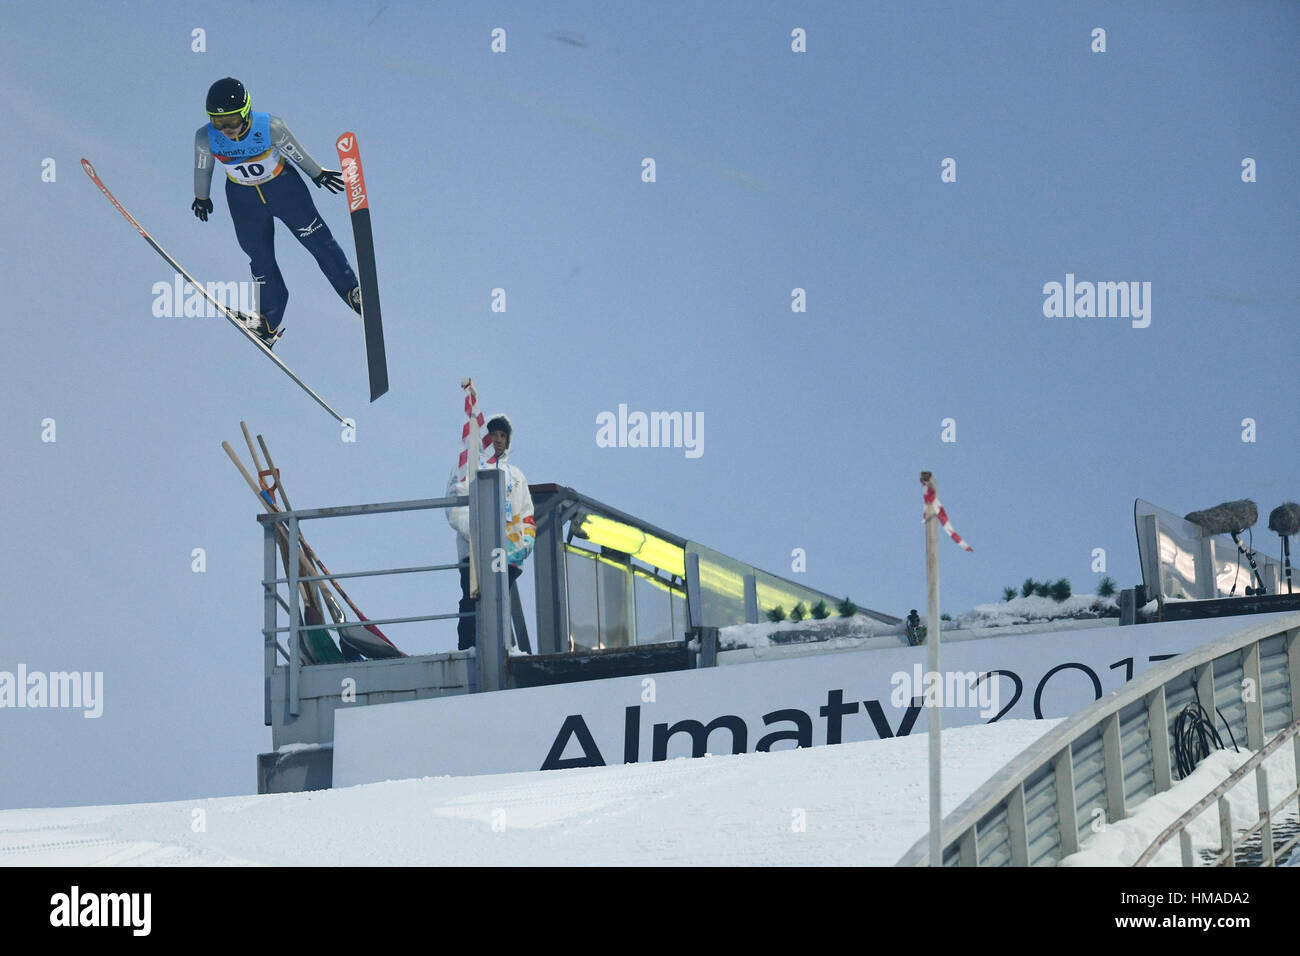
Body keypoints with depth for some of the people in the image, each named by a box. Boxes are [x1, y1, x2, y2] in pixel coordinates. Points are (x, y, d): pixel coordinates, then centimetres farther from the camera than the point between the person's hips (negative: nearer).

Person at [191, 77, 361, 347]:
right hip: (243, 198, 2)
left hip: (283, 186, -2)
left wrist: (317, 173, 4)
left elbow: (295, 152, -13)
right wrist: (201, 197, 12)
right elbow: (202, 168, -5)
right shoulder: (205, 138, -26)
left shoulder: (270, 127, -32)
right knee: (260, 259, 13)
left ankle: (353, 293, 29)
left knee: (319, 241, 8)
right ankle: (271, 322, 32)